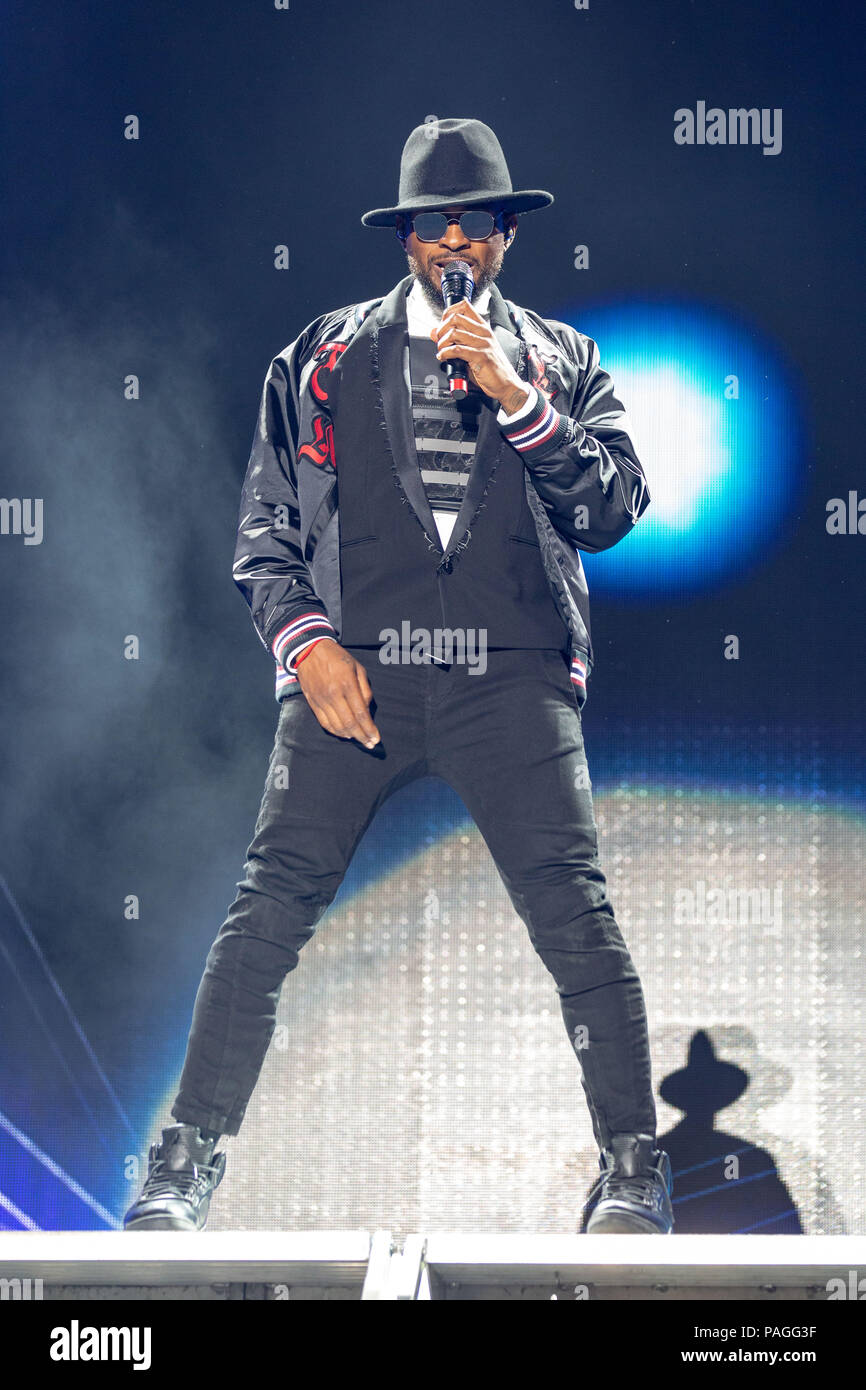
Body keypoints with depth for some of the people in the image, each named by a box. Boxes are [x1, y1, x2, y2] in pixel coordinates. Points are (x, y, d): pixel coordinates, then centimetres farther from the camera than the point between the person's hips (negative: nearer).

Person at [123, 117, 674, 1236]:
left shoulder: (560, 361, 17)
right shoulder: (325, 358, 17)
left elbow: (616, 510, 5)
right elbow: (265, 528, 14)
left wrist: (516, 398, -6)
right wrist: (306, 641, -4)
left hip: (510, 679, 0)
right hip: (354, 672, 0)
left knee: (575, 915, -11)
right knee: (268, 911, -9)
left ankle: (631, 1173, -1)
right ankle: (184, 1164, -1)